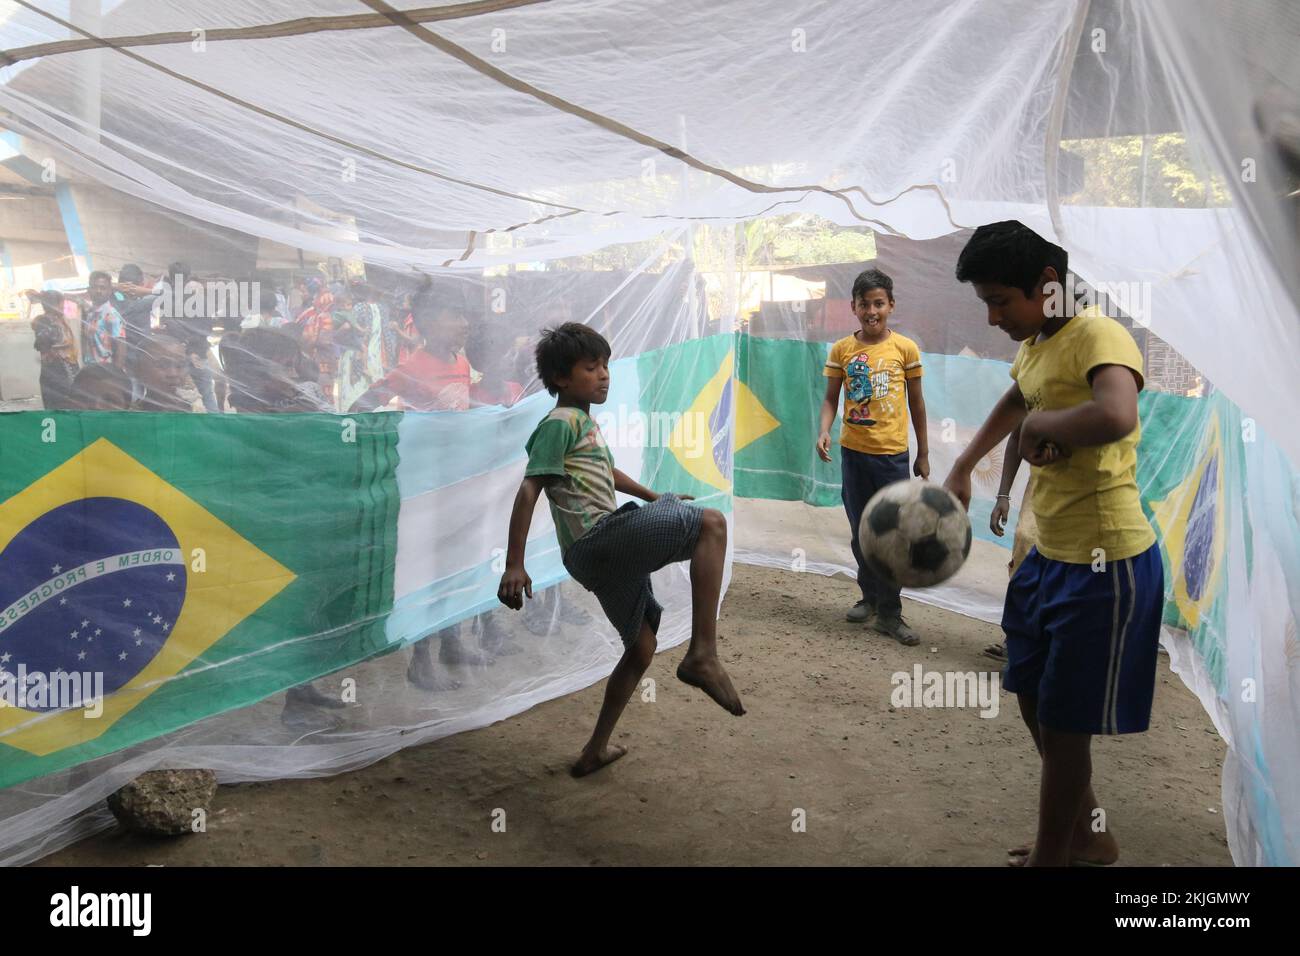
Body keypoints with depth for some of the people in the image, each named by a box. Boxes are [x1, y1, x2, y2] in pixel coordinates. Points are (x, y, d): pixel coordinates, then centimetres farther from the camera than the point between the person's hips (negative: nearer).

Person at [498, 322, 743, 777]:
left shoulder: (586, 422, 23)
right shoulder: (559, 423, -6)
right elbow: (529, 490, -13)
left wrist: (656, 497, 49)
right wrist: (514, 565, -20)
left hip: (609, 552, 10)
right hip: (596, 539, -10)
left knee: (642, 647, 17)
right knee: (711, 523, -20)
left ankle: (595, 750, 27)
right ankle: (703, 654, -26)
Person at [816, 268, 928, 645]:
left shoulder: (905, 348, -3)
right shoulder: (842, 349, 0)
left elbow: (916, 402, 4)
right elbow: (831, 399, 4)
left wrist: (923, 454, 7)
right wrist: (824, 431, -16)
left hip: (892, 454, -2)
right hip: (853, 452, 2)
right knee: (861, 533, 13)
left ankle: (889, 613, 10)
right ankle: (870, 597, 31)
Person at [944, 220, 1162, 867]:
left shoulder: (1098, 336, -19)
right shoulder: (1034, 346, 9)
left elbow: (1116, 416, -42)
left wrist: (1041, 425, -24)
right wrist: (961, 471, 26)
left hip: (1104, 563, -10)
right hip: (1048, 554, 10)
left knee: (1064, 723, 3)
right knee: (1033, 699, 20)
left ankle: (1051, 857, 24)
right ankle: (1088, 837, 40)